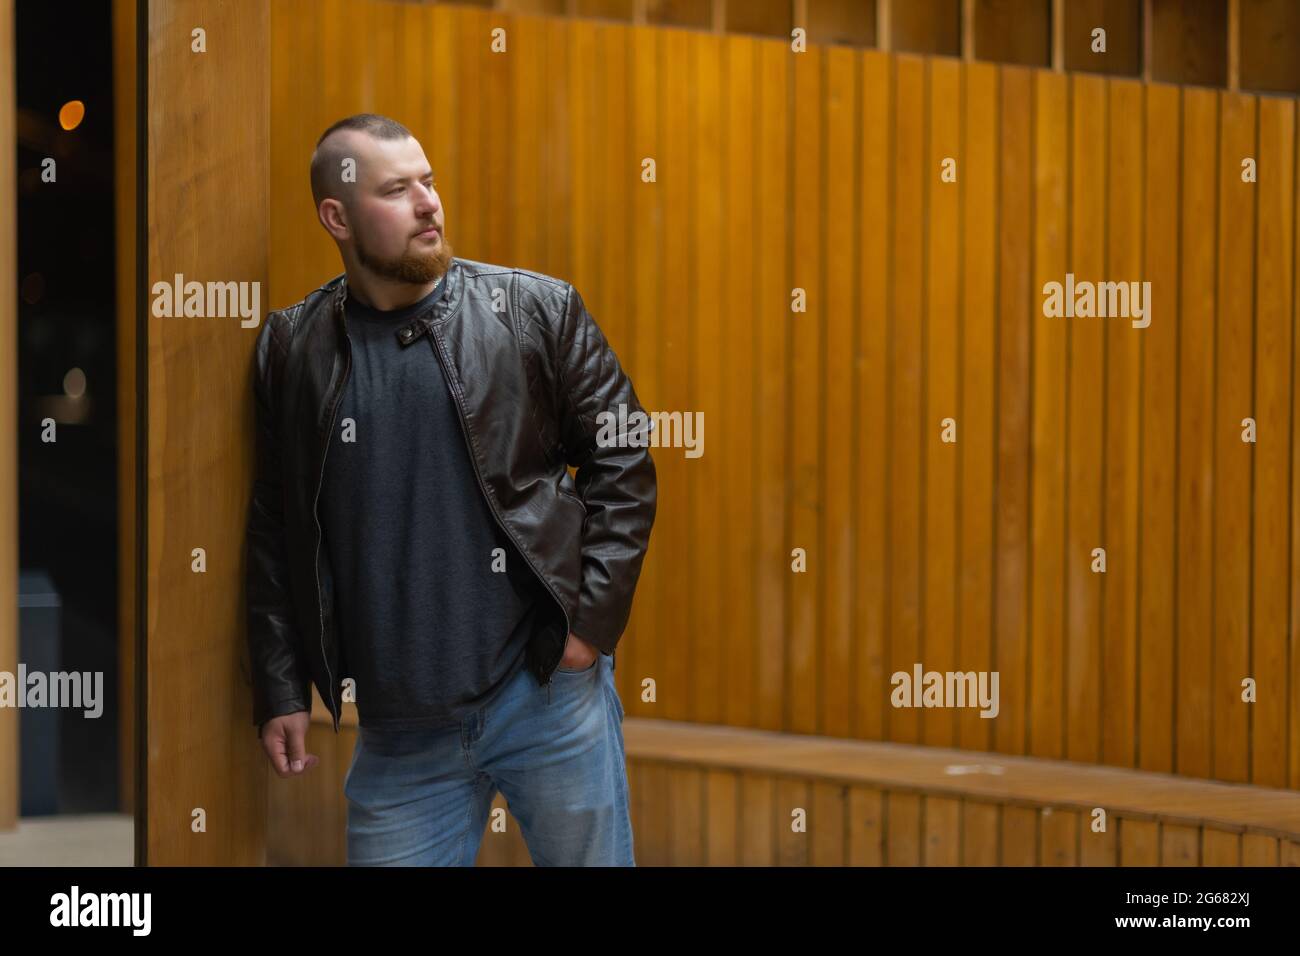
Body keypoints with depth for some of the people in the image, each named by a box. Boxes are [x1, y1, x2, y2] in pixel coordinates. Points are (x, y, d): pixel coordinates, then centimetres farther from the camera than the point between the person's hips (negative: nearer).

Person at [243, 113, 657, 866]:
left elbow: (622, 462, 2)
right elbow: (275, 529, 7)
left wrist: (593, 621, -6)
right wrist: (282, 693, 4)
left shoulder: (538, 311, -1)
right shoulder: (292, 348, 4)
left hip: (547, 687, -1)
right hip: (397, 735, 2)